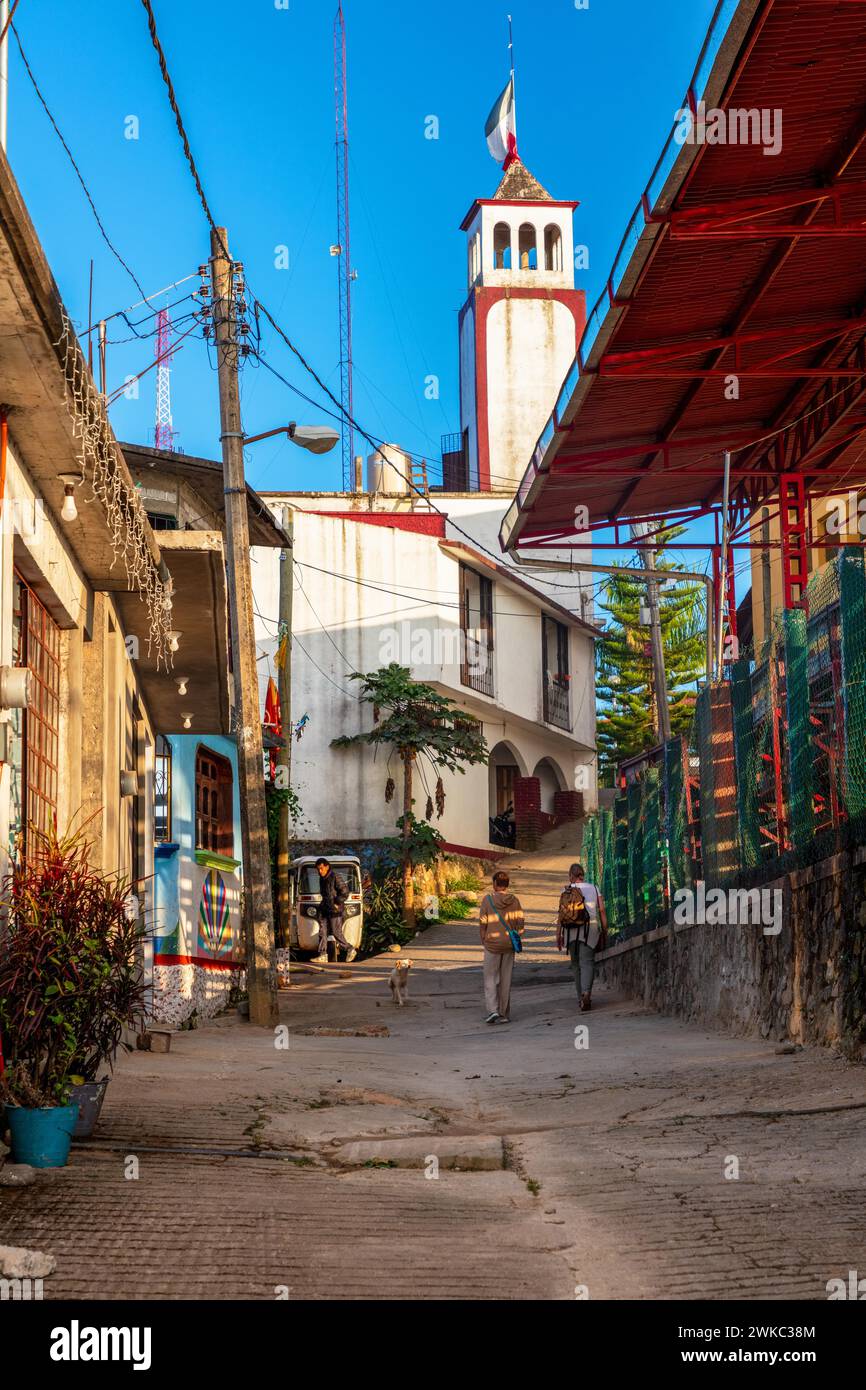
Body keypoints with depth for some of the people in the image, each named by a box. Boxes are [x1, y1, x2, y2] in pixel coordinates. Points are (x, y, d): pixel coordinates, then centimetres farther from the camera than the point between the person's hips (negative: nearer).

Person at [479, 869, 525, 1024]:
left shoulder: (488, 899, -9)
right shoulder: (514, 901, -2)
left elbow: (482, 923, -7)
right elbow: (520, 922, -1)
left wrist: (484, 940, 6)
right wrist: (515, 938, 11)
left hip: (492, 944, -3)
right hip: (509, 946, 3)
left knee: (490, 979, 5)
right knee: (506, 979, 10)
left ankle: (493, 1010, -10)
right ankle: (503, 1014, 13)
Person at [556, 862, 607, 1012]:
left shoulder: (566, 890, 4)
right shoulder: (593, 888, 6)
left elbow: (560, 913, -2)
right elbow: (602, 910, 2)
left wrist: (558, 935, 0)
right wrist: (605, 932, 7)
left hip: (571, 931, 1)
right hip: (590, 929, -1)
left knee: (576, 964, 13)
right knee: (587, 963, -8)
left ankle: (583, 998, 17)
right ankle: (586, 993, -32)